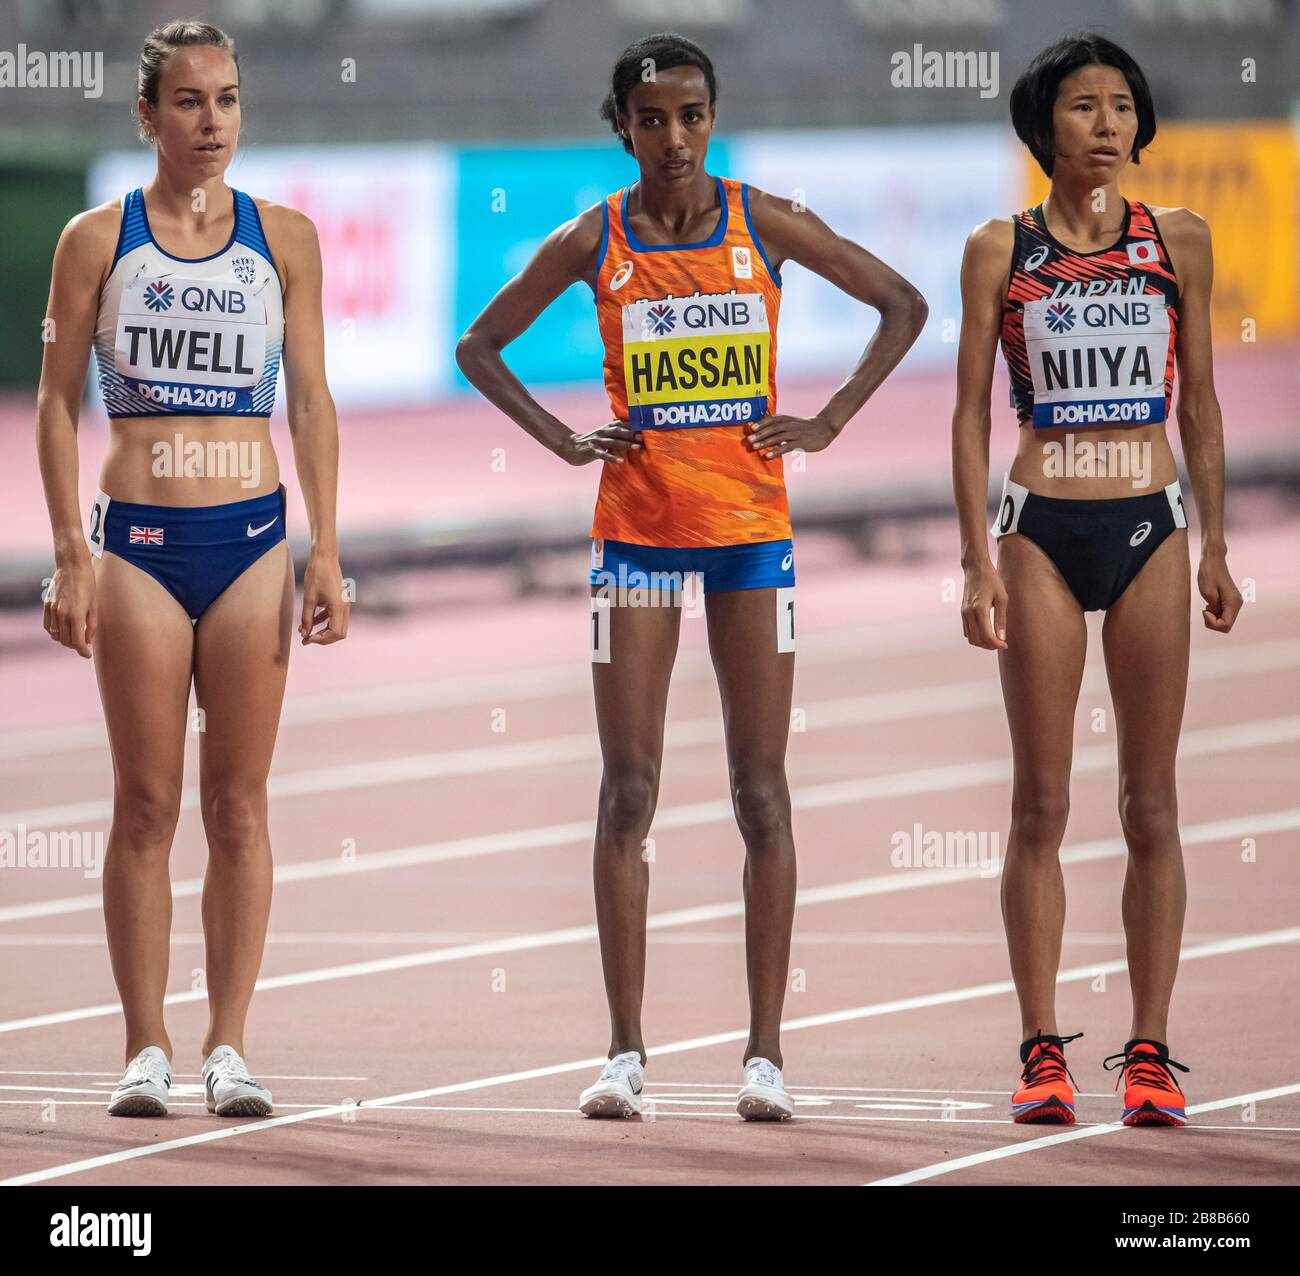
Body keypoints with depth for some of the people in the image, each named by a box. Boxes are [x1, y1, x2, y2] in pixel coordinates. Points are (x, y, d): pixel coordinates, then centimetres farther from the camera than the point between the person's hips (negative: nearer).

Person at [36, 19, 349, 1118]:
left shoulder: (283, 239, 6)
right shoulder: (98, 240, 3)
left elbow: (312, 400, 7)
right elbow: (59, 402, 3)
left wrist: (326, 554, 0)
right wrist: (72, 558, -4)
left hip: (252, 539, 1)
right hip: (138, 539, -1)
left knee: (239, 804, 1)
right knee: (146, 806, 1)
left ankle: (229, 1046, 4)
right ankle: (146, 1049, 5)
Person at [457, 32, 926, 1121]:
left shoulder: (763, 222, 0)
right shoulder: (594, 241, 1)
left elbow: (904, 307, 7)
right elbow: (479, 347, 12)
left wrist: (828, 420, -1)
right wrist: (562, 438, 0)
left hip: (751, 527, 0)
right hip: (636, 529, 0)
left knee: (761, 790, -1)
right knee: (628, 791, -2)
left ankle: (766, 1050, 1)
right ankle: (626, 1051, 1)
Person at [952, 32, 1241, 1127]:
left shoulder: (1179, 242, 5)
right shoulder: (1001, 251, 2)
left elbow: (1200, 402, 11)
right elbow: (972, 412, 3)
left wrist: (1215, 546, 8)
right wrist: (978, 563, -3)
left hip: (1149, 529, 1)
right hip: (1042, 531, -1)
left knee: (1152, 806, 2)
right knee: (1041, 804, 1)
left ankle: (1150, 1052, 5)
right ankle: (1042, 1052, 4)